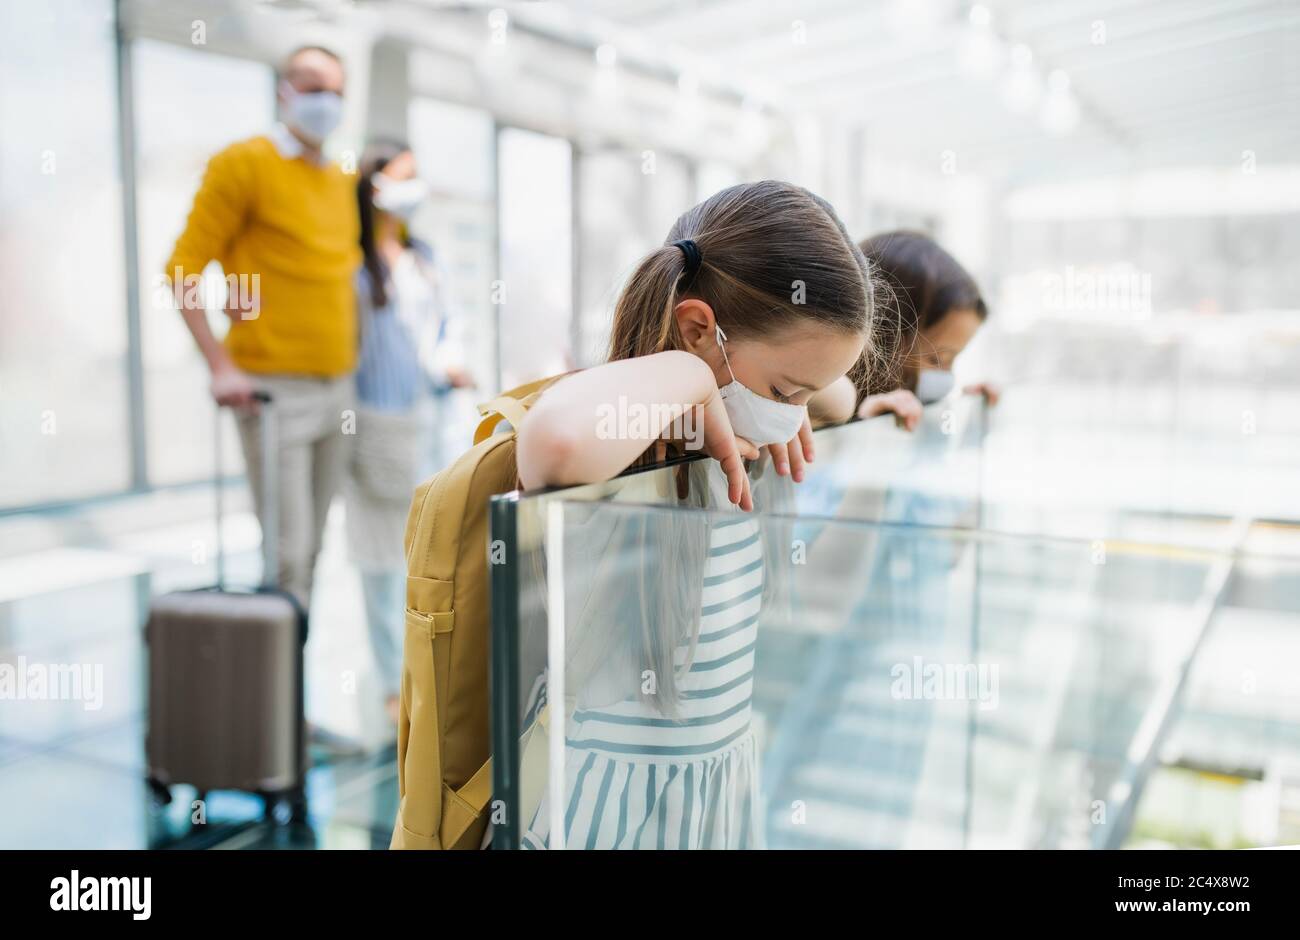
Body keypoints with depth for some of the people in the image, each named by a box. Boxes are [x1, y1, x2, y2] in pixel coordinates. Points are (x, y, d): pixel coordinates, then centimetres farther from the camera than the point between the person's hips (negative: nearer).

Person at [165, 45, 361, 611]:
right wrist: (221, 366, -14)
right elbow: (183, 269, -5)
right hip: (275, 389, -6)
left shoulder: (341, 181, 16)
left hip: (338, 388, 6)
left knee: (311, 548, 9)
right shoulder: (243, 163, -3)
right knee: (286, 553, -9)